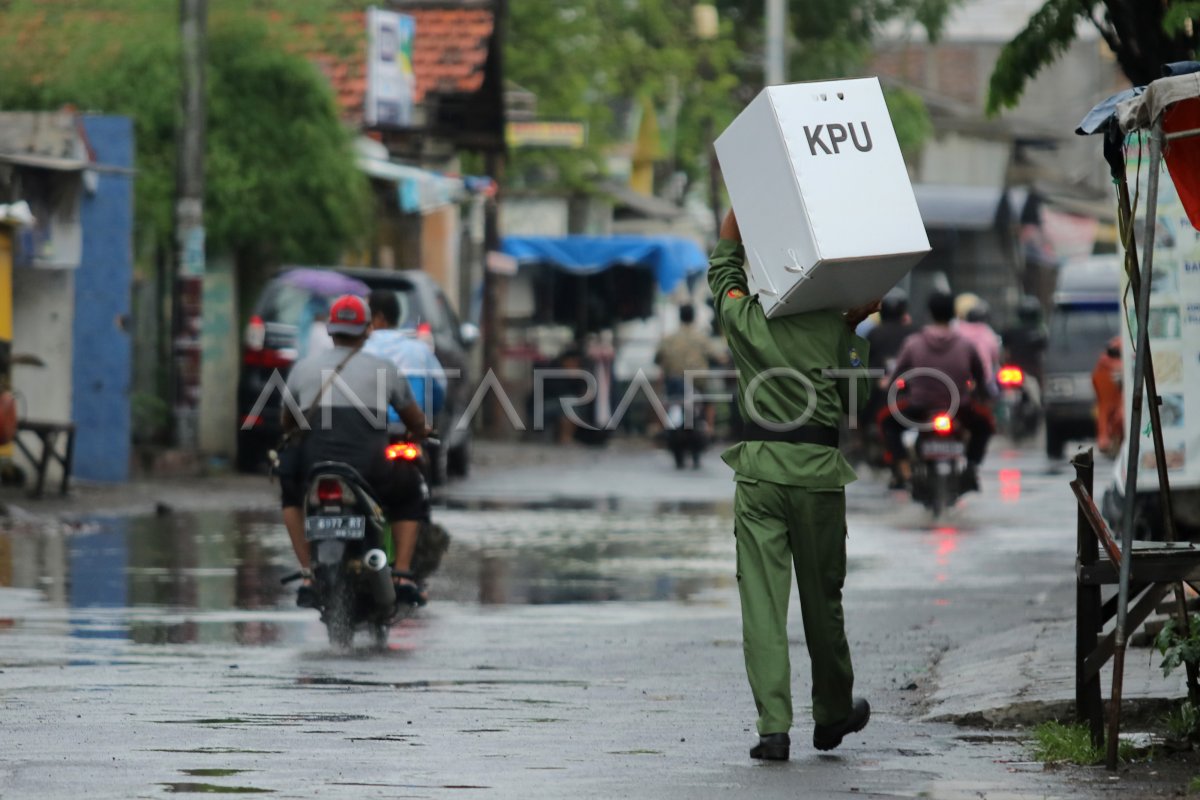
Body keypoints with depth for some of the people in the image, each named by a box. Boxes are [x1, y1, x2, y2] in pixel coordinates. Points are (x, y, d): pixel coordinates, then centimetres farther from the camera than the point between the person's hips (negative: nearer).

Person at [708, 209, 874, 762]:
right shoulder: (832, 327, 0)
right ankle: (832, 715, 30)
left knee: (761, 598, -3)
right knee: (822, 597, 14)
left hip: (759, 467, -1)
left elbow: (723, 265, 21)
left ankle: (773, 727, -11)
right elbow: (855, 399, 10)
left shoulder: (743, 318, 0)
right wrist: (853, 330, 16)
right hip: (818, 467, 1)